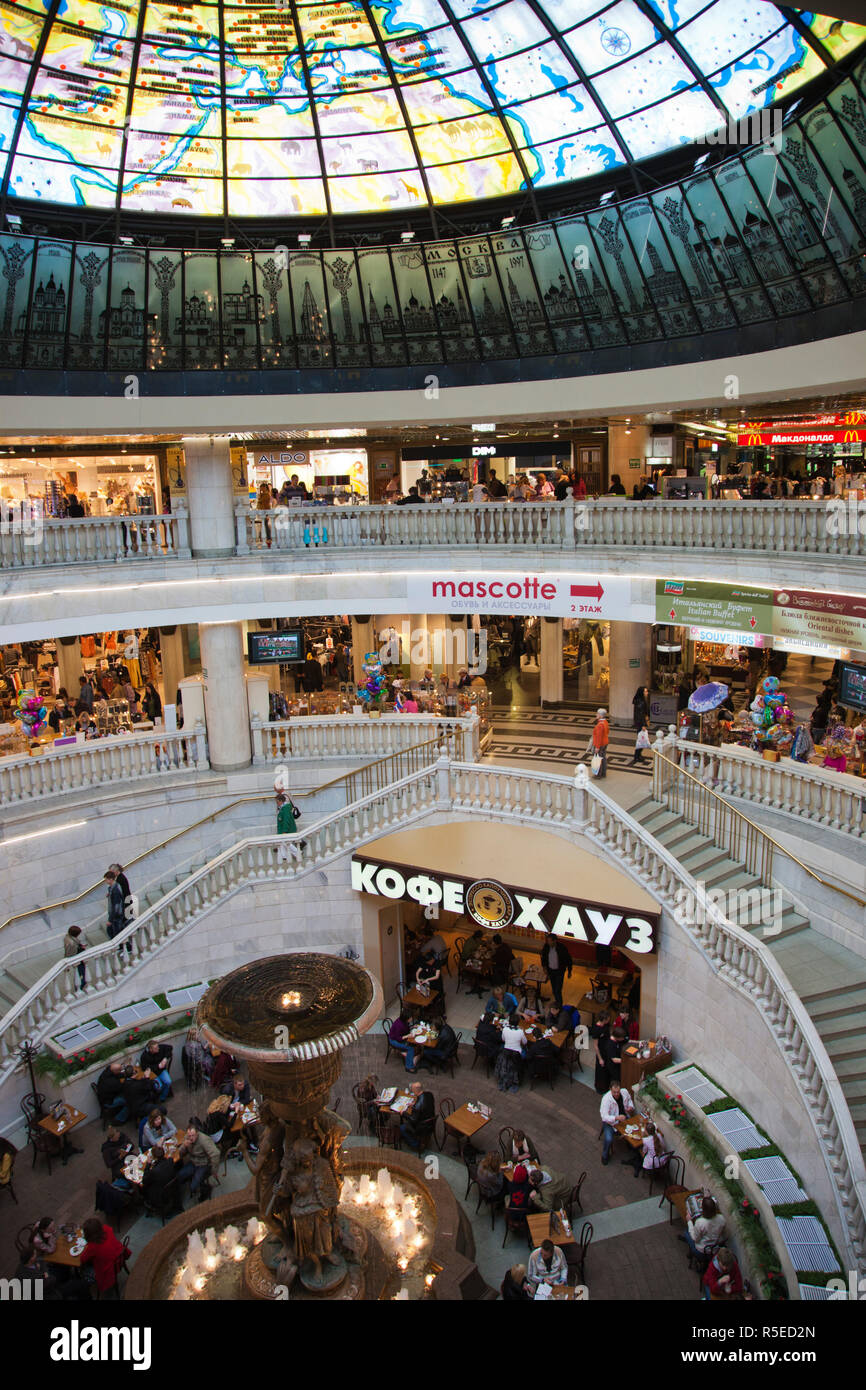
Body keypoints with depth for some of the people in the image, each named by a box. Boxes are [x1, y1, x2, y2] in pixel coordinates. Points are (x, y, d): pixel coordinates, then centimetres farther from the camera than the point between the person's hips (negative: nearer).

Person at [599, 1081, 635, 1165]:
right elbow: (604, 1116, -30)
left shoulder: (625, 1092, -13)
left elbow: (629, 1100, 11)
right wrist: (616, 1118, -44)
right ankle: (605, 1156, 6)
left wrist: (631, 1107, -11)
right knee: (608, 1139, -25)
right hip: (610, 1121, -5)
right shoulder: (606, 1099, -28)